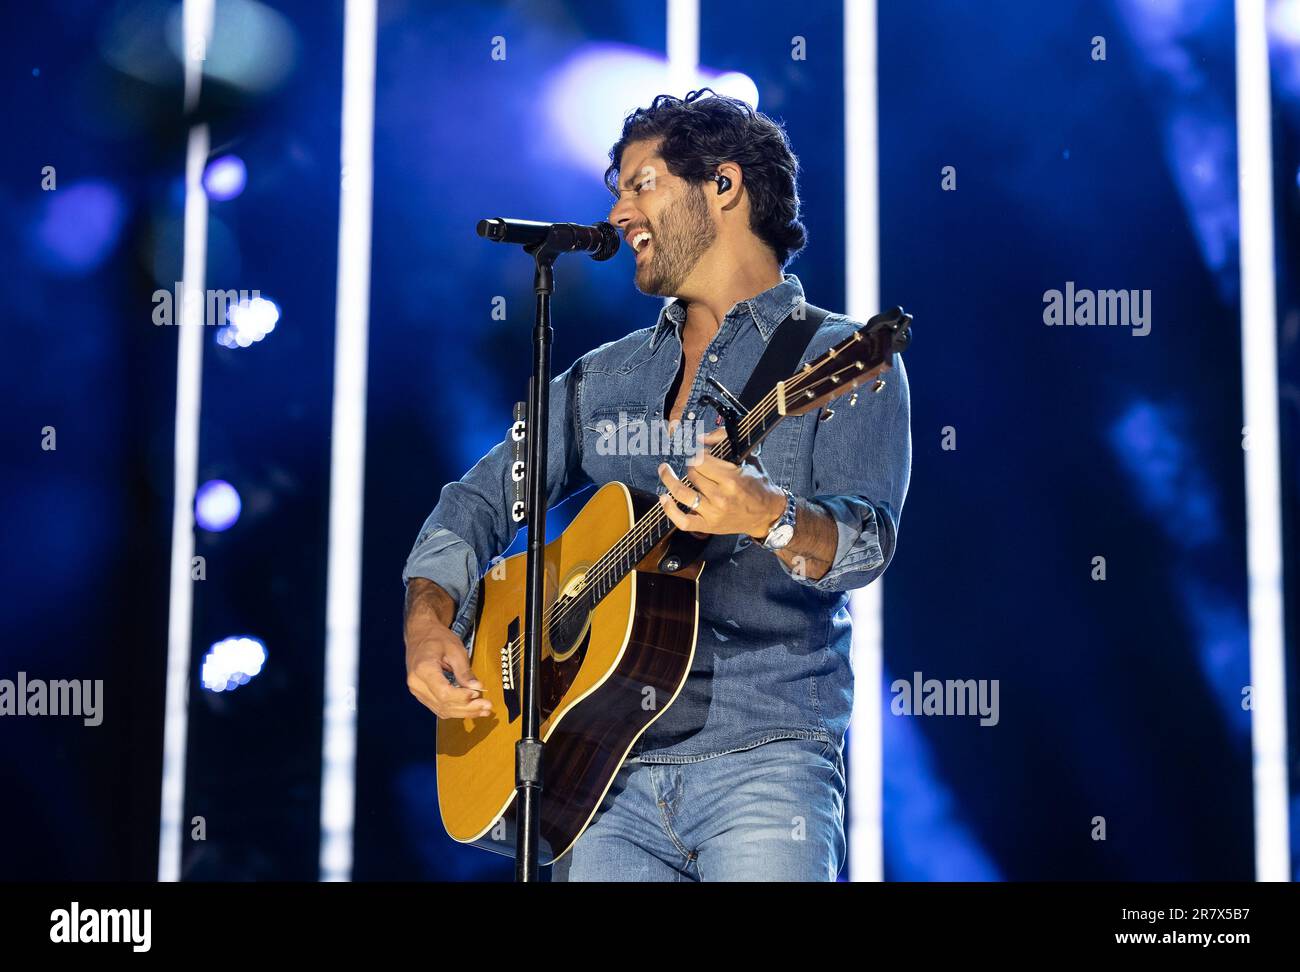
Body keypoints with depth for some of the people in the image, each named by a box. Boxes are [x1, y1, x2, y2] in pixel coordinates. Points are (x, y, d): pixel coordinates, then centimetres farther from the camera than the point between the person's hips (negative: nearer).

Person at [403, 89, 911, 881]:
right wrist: (429, 623, 2)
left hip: (762, 756, -4)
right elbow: (482, 499, 19)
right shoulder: (604, 377, 18)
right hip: (605, 765, 5)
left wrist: (771, 518, -33)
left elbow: (866, 539, -13)